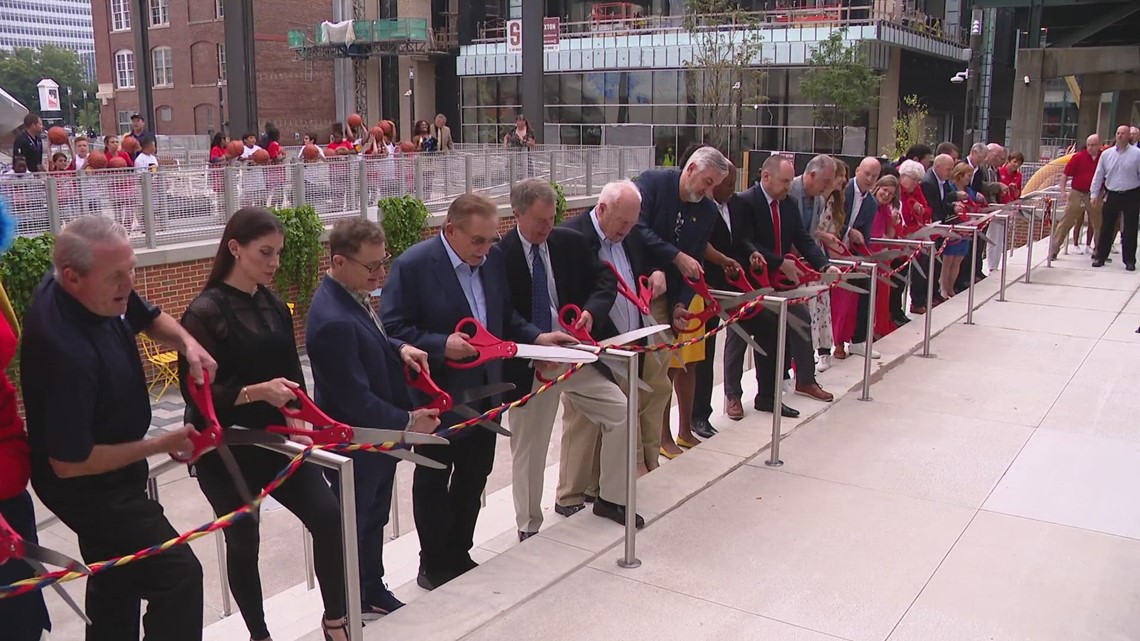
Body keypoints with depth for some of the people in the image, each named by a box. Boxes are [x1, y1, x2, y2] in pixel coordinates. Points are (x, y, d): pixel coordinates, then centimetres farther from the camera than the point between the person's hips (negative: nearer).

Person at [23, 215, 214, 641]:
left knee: (117, 585, 24)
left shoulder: (98, 293, -10)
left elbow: (149, 317, 12)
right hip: (88, 486, -9)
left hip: (110, 478, 9)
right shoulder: (67, 351, -36)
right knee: (179, 576, -9)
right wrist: (163, 445, -20)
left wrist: (186, 343, -11)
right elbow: (69, 463, -29)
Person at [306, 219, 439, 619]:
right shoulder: (334, 320, -32)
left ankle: (374, 594, 43)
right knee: (351, 527, 12)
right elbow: (355, 400, -29)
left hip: (377, 435, 9)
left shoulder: (353, 296, -2)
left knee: (374, 519, 24)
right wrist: (408, 421, -18)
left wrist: (399, 349, -2)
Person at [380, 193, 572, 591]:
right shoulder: (413, 266, -16)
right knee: (433, 482, 10)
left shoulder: (493, 261, 3)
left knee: (474, 476, 18)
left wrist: (536, 337, -3)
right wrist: (441, 346, -27)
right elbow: (393, 329, -16)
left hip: (484, 391, 7)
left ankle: (458, 555, 37)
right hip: (439, 395, -6)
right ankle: (433, 567, 26)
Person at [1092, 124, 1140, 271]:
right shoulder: (1106, 154, 4)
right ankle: (1100, 257, 14)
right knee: (1106, 228, 6)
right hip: (1112, 195, 2)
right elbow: (1098, 175, 8)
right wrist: (1094, 194, 5)